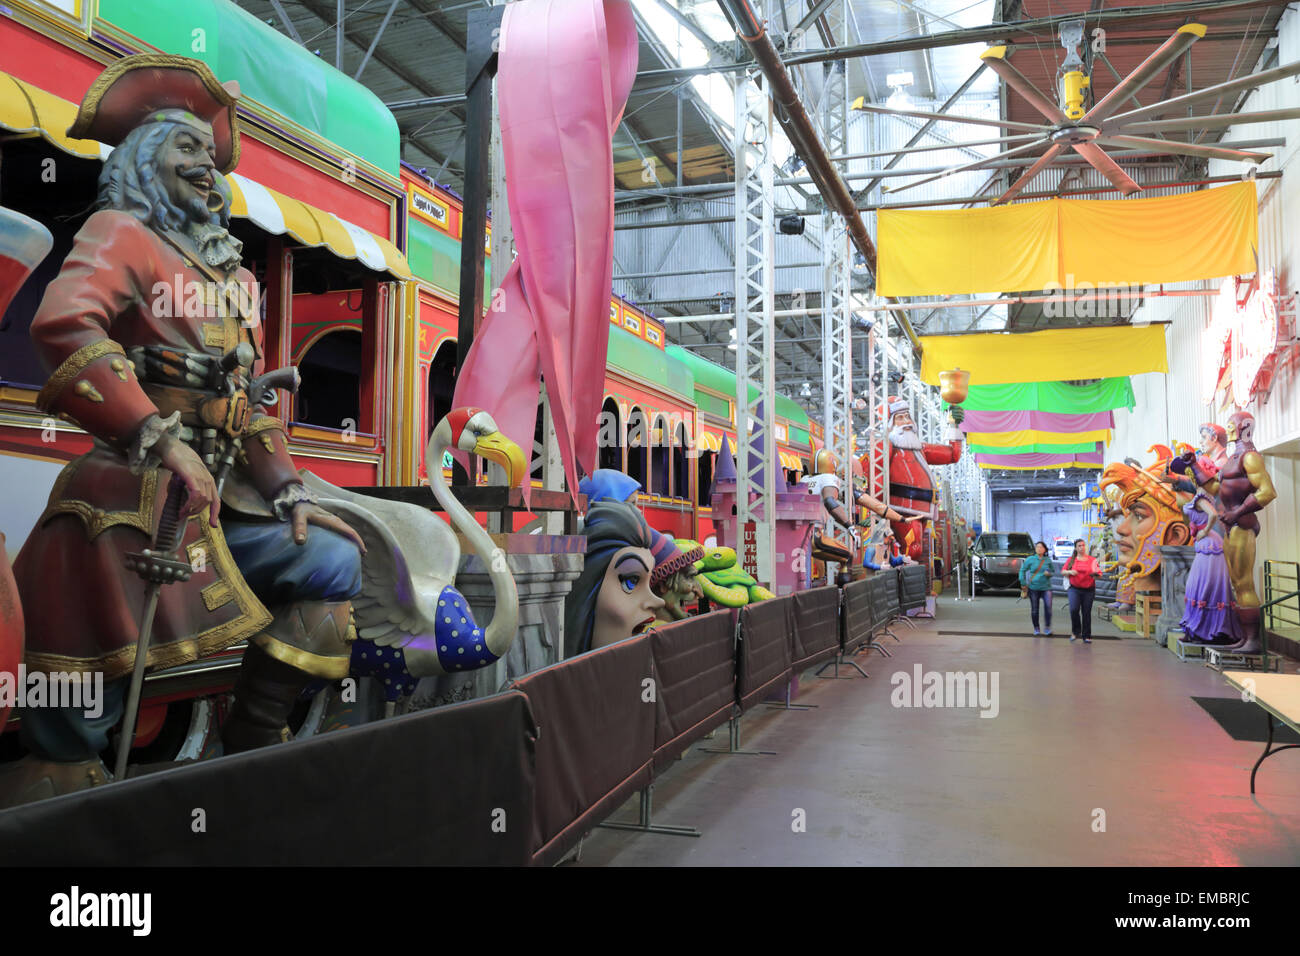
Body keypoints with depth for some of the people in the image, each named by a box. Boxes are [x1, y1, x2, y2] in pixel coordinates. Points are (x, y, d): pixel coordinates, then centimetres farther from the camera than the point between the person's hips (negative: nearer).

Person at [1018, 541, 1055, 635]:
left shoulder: (1048, 560, 6)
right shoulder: (1030, 559, 2)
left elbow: (1053, 571, 17)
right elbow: (1022, 570, 6)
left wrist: (1049, 573, -7)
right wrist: (1023, 584, 0)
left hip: (1046, 587, 0)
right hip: (1033, 588, 0)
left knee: (1048, 606, -16)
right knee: (1034, 609, 4)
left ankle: (1048, 628, -4)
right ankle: (1036, 628, 19)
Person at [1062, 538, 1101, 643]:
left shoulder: (1092, 559, 4)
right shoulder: (1071, 559, 7)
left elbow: (1098, 574, 4)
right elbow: (1063, 571, 8)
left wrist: (1096, 574, -19)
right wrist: (1070, 572, -12)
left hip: (1089, 590, 0)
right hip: (1074, 589, 0)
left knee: (1086, 613, 3)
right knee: (1074, 609, -18)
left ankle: (1086, 636, 13)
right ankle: (1076, 632, 1)